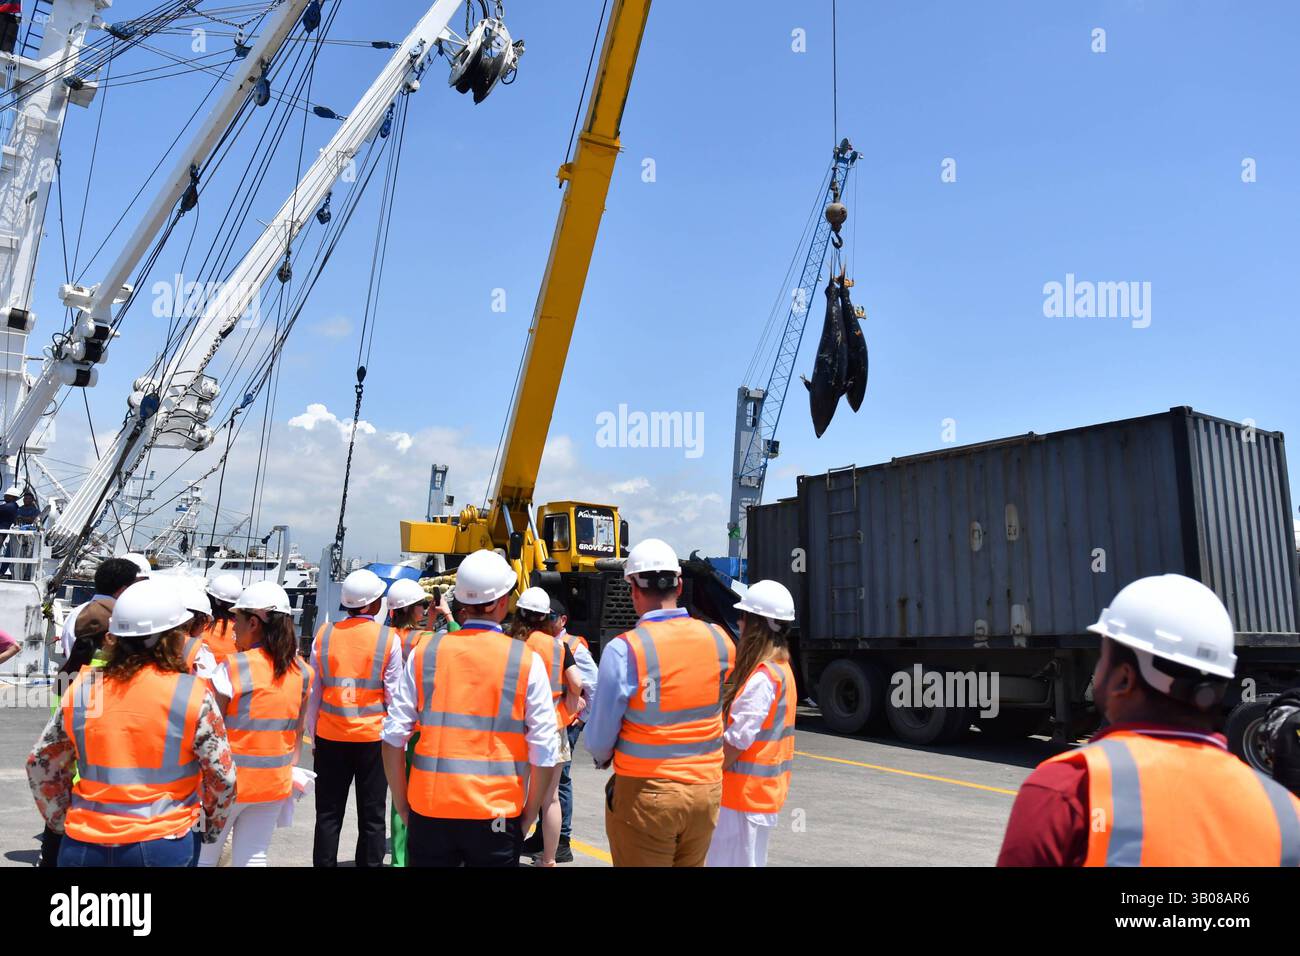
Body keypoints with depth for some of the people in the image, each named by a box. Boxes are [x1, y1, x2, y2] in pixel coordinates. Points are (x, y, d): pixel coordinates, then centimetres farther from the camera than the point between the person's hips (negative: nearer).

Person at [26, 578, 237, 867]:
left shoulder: (82, 688, -3)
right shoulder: (193, 694, -13)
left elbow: (41, 764, 8)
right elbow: (222, 776, -8)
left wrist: (61, 820, 22)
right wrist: (212, 828, 10)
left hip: (84, 846, 3)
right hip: (161, 846, -2)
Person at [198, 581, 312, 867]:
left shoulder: (234, 667, -16)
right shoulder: (301, 670, 0)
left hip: (229, 780, -5)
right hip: (276, 784, 5)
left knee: (203, 856, 12)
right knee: (253, 858, 14)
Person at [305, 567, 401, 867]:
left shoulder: (324, 635, -2)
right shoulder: (388, 639, -8)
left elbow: (313, 693, 2)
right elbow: (393, 696, -6)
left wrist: (313, 738, 12)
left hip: (330, 737, 2)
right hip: (372, 737, -2)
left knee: (328, 815, 12)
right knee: (372, 816, 9)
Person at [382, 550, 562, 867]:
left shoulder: (424, 652, -1)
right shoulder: (527, 661, -7)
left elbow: (393, 737, -1)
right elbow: (545, 755, -8)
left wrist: (401, 804, 10)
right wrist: (527, 818, 4)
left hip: (429, 812, 2)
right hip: (495, 817, -2)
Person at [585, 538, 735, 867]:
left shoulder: (624, 649, -19)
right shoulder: (720, 641, -6)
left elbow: (598, 741, -11)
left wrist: (604, 757, 11)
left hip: (645, 794, -4)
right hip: (707, 790, 4)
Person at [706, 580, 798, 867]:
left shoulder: (762, 677, -21)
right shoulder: (781, 669, 9)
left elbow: (736, 741, -23)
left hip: (745, 792, -10)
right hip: (767, 790, 10)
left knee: (730, 861, -1)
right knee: (752, 860, 20)